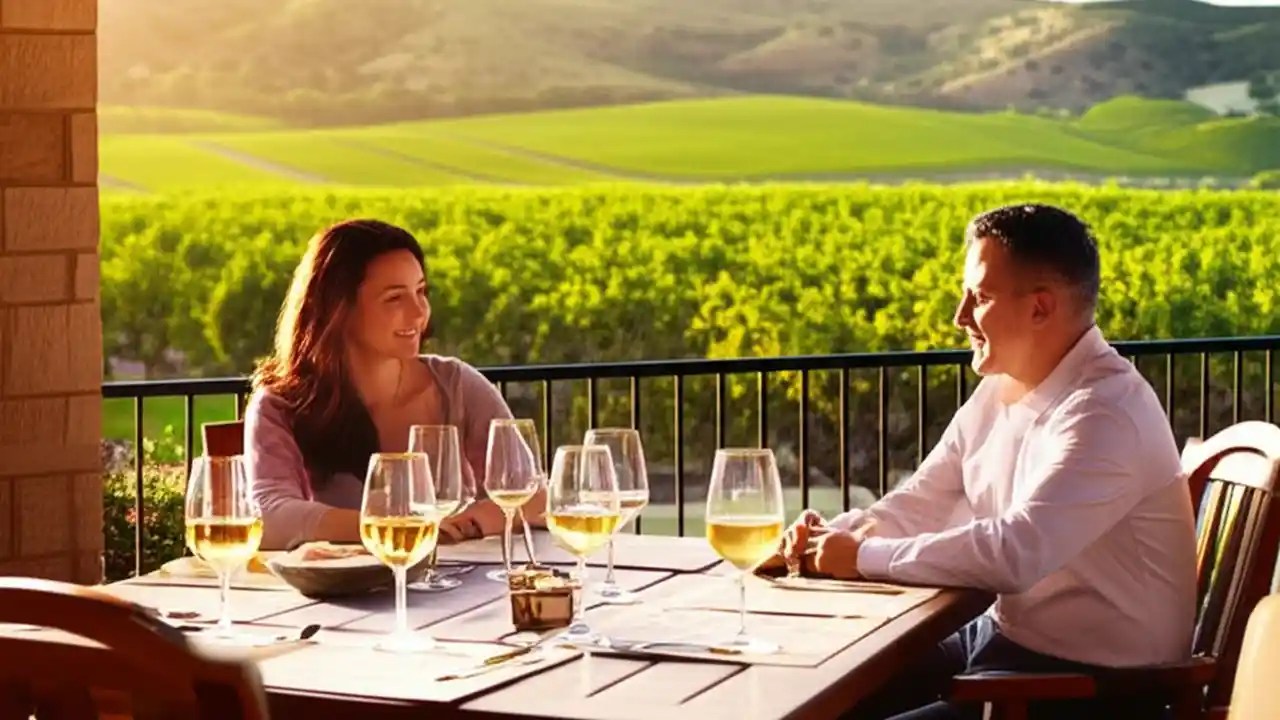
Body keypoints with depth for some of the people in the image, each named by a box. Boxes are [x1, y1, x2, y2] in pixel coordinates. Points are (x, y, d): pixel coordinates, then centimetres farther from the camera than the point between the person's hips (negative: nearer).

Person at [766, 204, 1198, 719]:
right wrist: (829, 536, -8)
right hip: (1004, 639, 9)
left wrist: (863, 557, -22)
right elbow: (922, 504, 12)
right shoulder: (1000, 391, 6)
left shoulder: (1106, 414, -23)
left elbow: (1015, 552, -32)